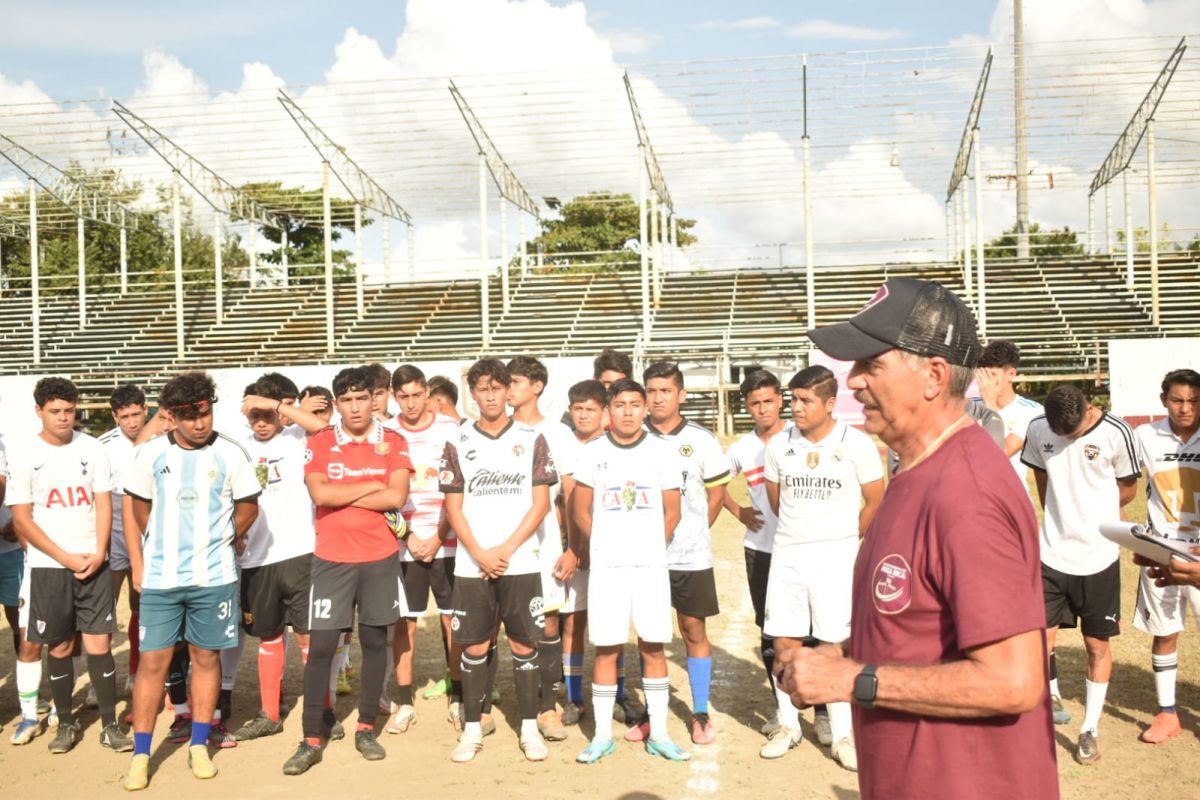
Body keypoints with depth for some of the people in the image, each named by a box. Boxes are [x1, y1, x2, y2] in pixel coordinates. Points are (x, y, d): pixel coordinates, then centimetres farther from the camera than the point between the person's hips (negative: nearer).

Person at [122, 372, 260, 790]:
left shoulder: (229, 453, -5)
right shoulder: (151, 454, -1)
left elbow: (248, 507, 6)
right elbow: (137, 512, 7)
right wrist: (138, 565, 5)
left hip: (213, 577, 0)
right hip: (159, 578, 0)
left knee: (206, 657, 8)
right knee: (152, 661, 1)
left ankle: (199, 746, 22)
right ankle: (140, 755, 13)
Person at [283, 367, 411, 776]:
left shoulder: (393, 442, 0)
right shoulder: (319, 442, 0)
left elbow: (397, 497, -12)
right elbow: (319, 494, -14)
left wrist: (342, 495, -10)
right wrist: (372, 486, -10)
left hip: (380, 558, 1)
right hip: (331, 559, -1)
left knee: (375, 641, 10)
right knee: (320, 646, -1)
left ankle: (366, 728, 24)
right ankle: (311, 739, 9)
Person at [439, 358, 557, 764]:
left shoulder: (531, 439, 2)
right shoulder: (458, 443, 5)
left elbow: (541, 503, -2)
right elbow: (454, 508, 3)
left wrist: (505, 550, -10)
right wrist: (479, 554, -9)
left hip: (521, 563, -1)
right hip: (471, 565, 1)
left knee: (524, 644, 4)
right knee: (474, 647, 6)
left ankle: (530, 729, 16)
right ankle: (472, 730, 17)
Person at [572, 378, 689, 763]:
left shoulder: (661, 450, 2)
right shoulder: (592, 452, 2)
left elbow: (672, 511, 7)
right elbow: (580, 510, 8)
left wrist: (650, 547, 7)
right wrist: (604, 546, 10)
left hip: (651, 564, 1)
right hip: (606, 566, 0)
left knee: (653, 647, 5)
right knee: (605, 648, 3)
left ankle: (658, 734, 15)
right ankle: (602, 735, 14)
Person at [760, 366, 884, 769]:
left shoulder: (856, 444, -8)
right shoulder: (779, 444, 1)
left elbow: (875, 501, 2)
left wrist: (848, 538, 9)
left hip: (836, 555, -3)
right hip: (787, 554, 3)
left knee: (836, 645, 0)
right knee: (784, 642, 6)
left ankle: (842, 735, 13)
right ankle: (788, 725, 21)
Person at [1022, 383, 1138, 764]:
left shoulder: (1115, 432, -11)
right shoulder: (1038, 430, -3)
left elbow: (1128, 489, 3)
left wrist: (1091, 513, 9)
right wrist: (1063, 516, 9)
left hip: (1098, 556, -2)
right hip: (1052, 551, 2)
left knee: (1097, 644, 8)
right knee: (1041, 636, -1)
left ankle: (1090, 729, 23)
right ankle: (1049, 695, 25)